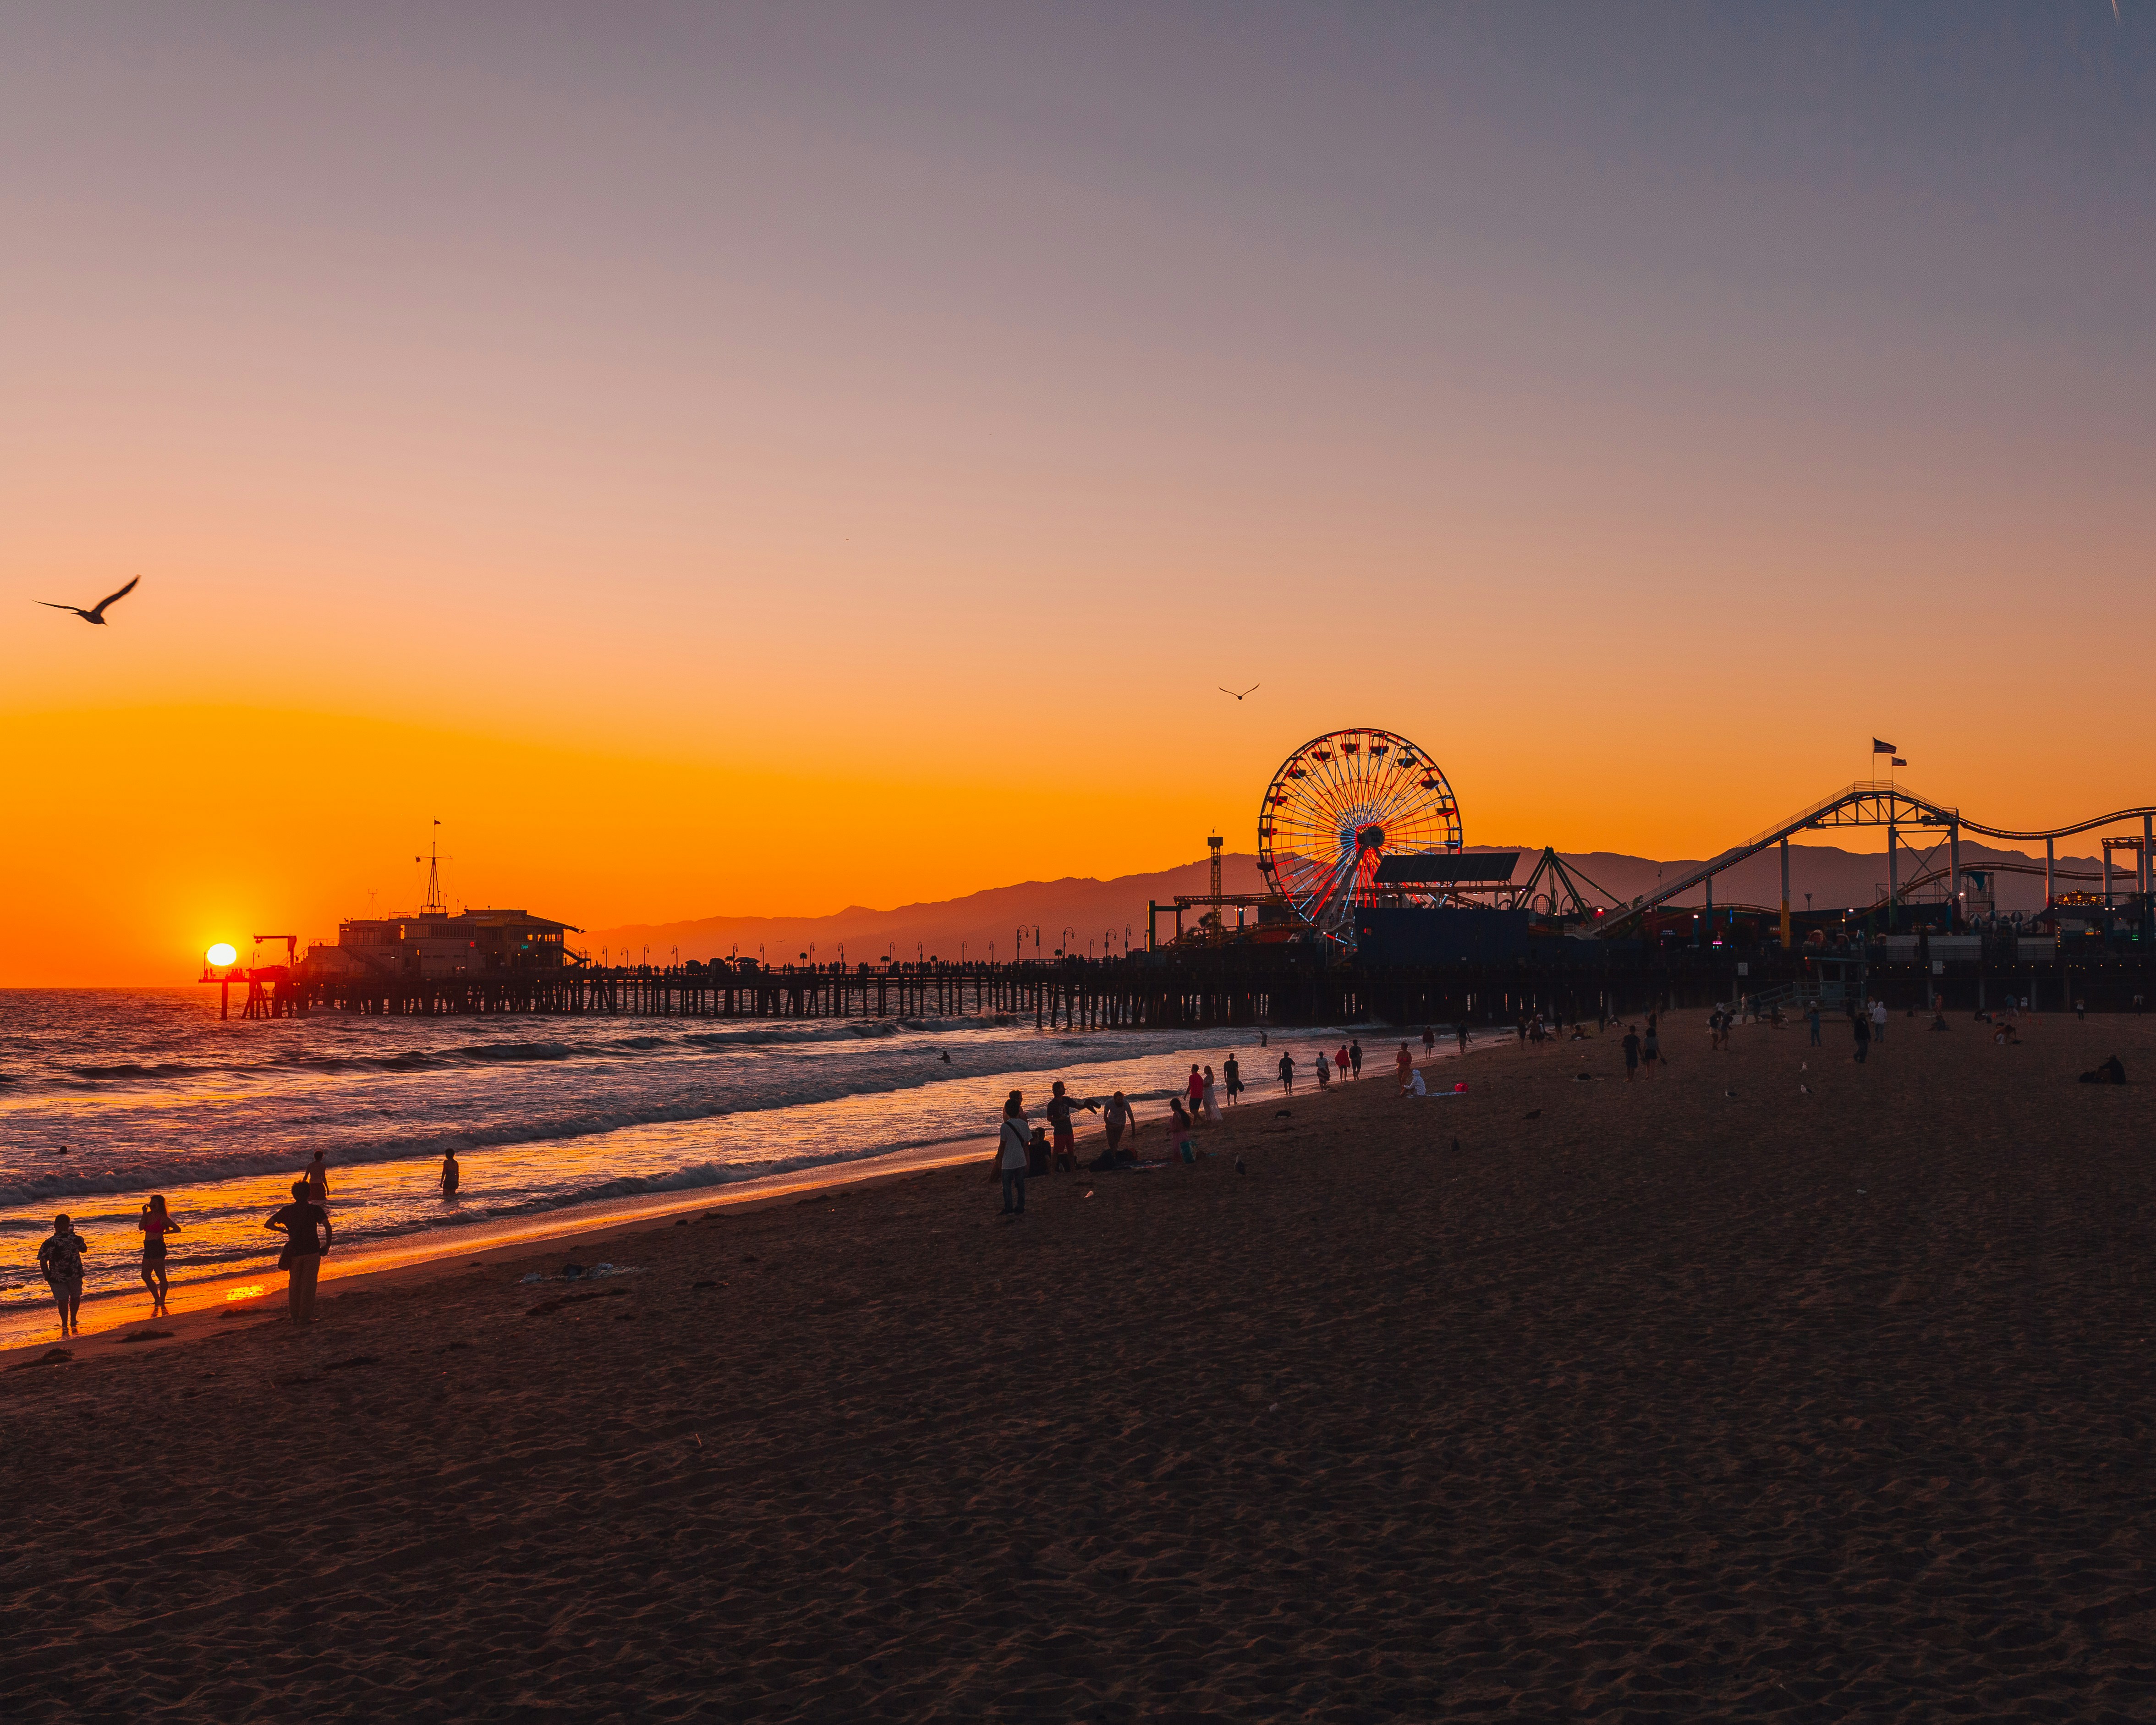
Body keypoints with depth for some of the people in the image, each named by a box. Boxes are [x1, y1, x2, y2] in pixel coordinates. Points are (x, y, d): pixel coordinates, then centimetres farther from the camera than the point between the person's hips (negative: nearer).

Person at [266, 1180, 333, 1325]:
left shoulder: (287, 1211, 5)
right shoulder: (315, 1209, -4)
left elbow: (268, 1224, 7)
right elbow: (327, 1227, -16)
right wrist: (327, 1246, -4)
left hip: (294, 1252, 3)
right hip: (312, 1251, -3)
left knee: (294, 1284, 13)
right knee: (308, 1284, 2)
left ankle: (295, 1317, 14)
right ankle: (305, 1316, -1)